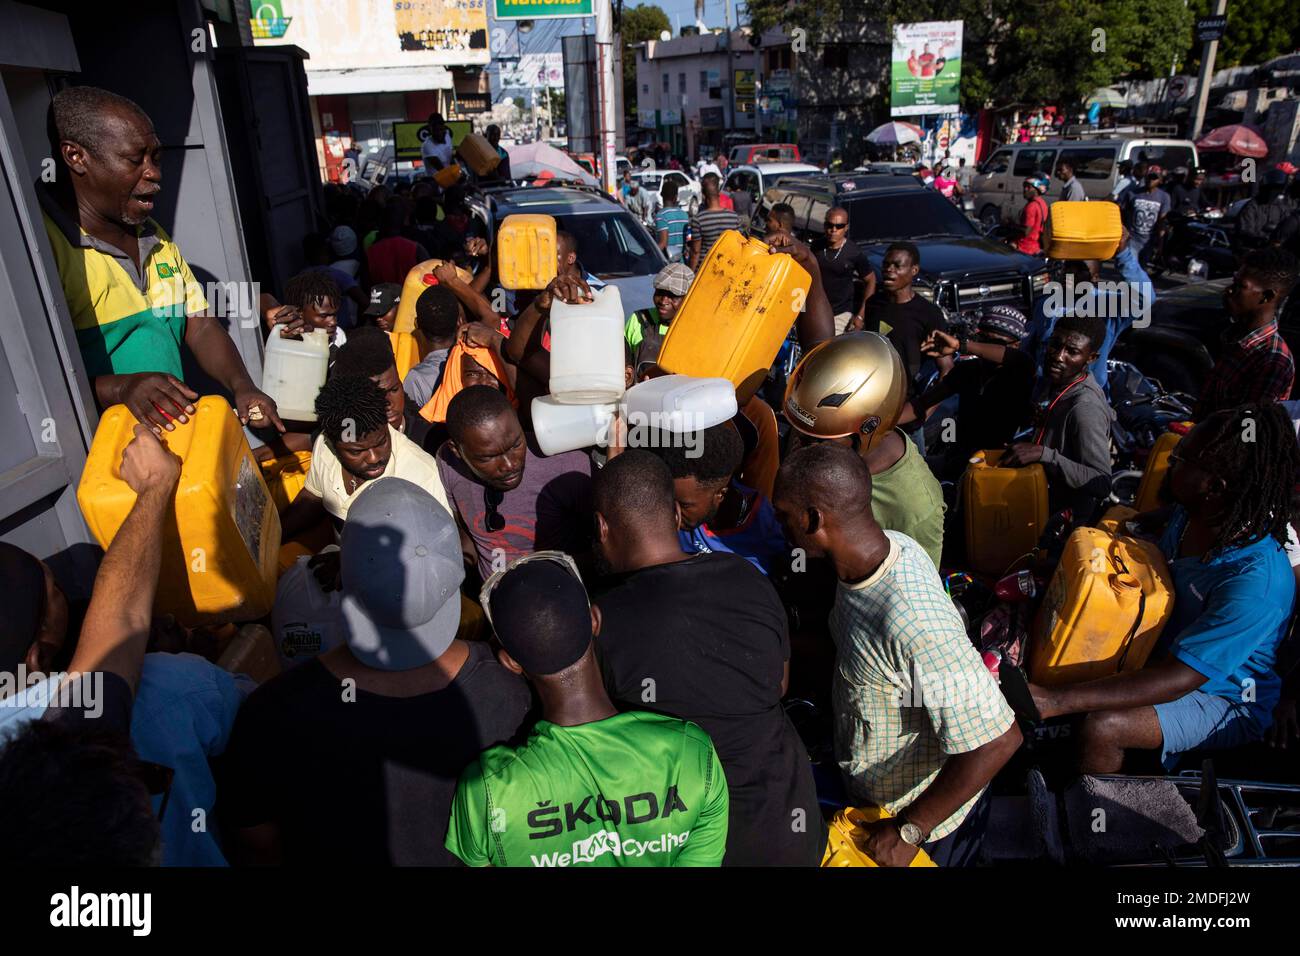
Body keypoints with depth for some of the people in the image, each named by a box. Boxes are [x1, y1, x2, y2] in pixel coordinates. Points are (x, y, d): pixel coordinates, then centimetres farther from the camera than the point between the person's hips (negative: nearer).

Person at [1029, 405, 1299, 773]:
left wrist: (1058, 700, -41)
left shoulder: (1258, 580, -34)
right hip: (1164, 651, 8)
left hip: (1226, 699, -8)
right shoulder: (1189, 513, -10)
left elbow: (1179, 678, -36)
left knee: (1102, 727, -29)